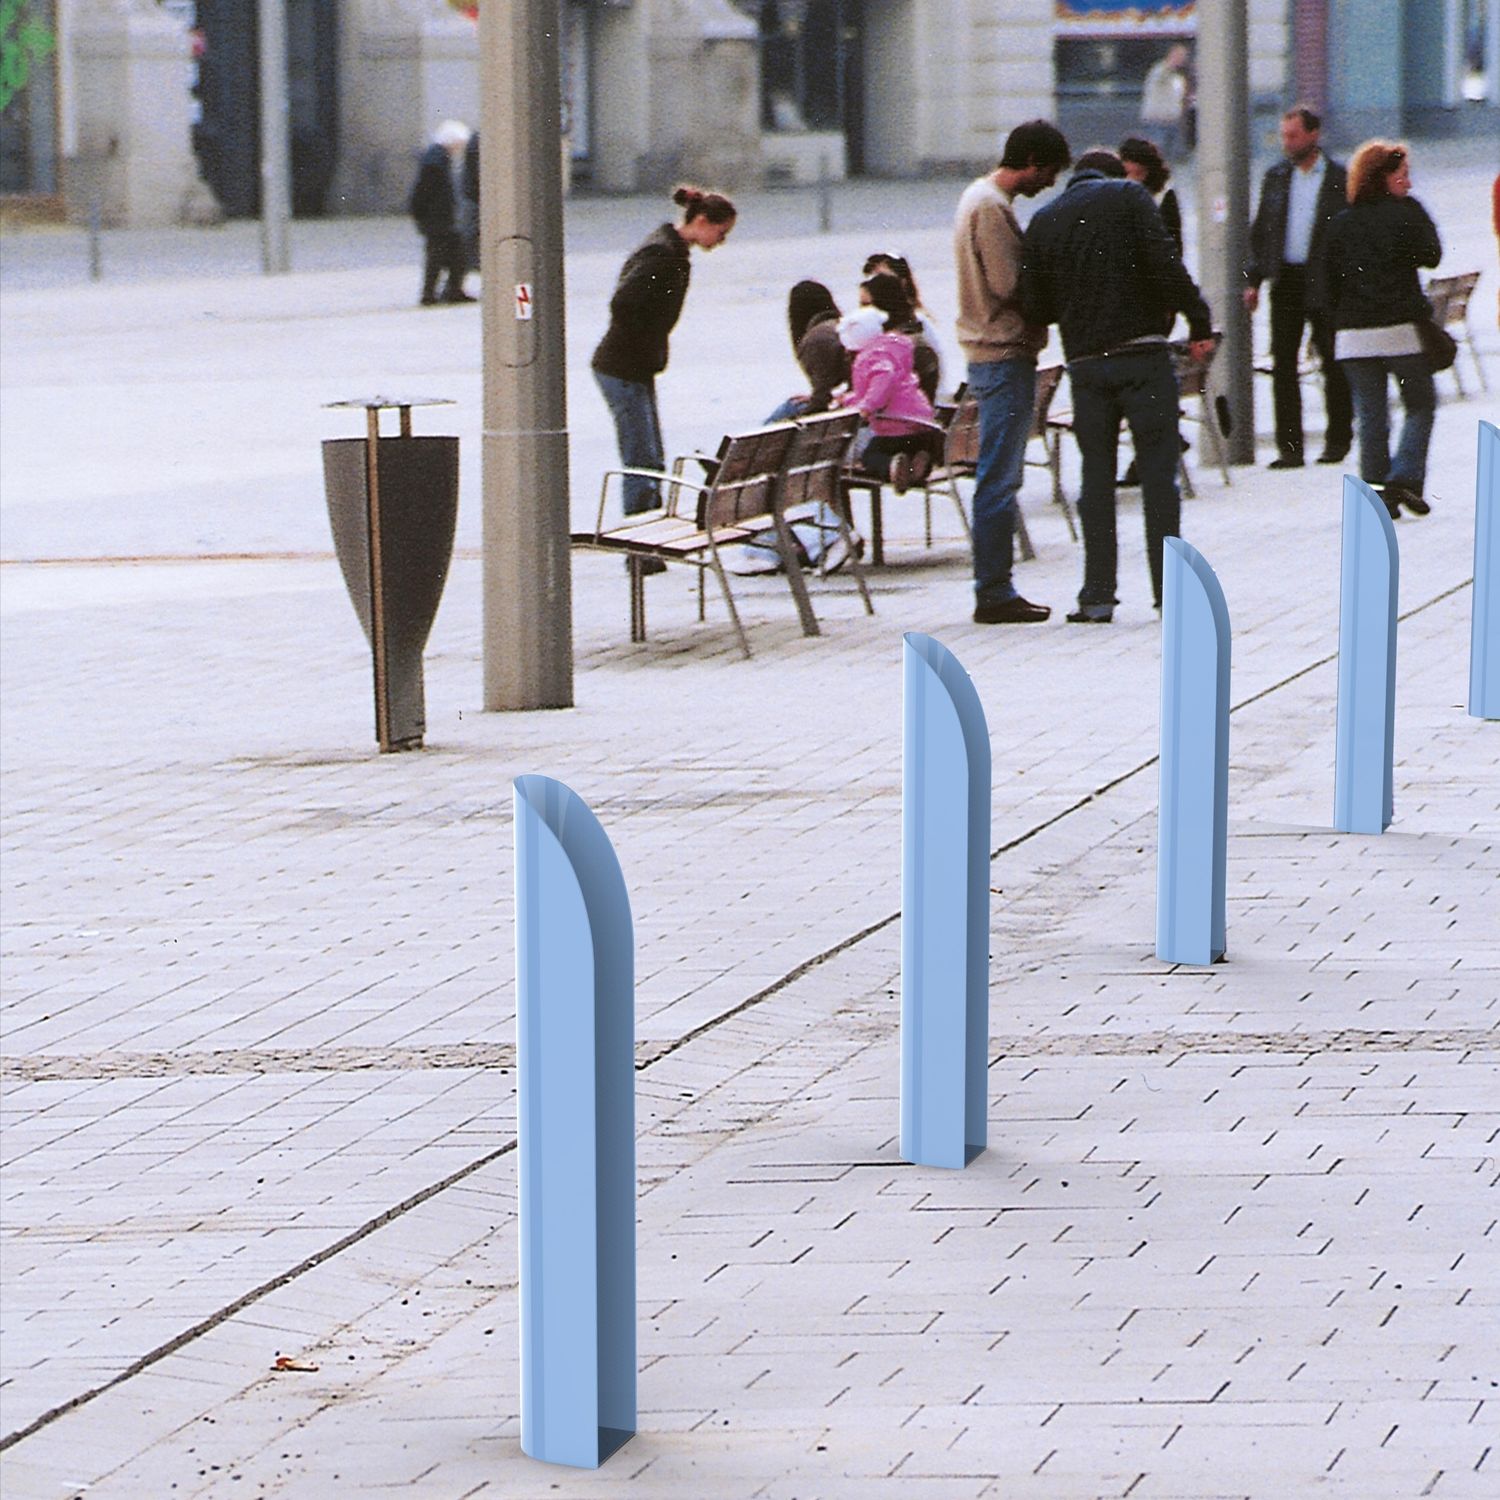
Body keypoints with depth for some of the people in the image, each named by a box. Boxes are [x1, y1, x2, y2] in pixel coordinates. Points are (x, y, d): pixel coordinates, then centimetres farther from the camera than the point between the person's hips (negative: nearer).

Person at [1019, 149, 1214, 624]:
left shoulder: (1043, 220, 11)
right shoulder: (1128, 196, 2)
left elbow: (1034, 307, 8)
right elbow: (1163, 261, -11)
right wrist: (1199, 319, -7)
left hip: (1085, 361, 3)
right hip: (1142, 350, -3)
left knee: (1096, 474, 8)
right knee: (1158, 470, 2)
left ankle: (1097, 596, 4)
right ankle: (1169, 589, 1)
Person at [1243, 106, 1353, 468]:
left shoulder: (1340, 180, -3)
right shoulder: (1276, 177, 10)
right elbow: (1260, 232, 14)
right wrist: (1253, 279, 6)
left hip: (1325, 285, -4)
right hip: (1285, 281, 4)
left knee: (1333, 364, 3)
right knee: (1283, 364, 0)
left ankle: (1338, 441, 16)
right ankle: (1290, 447, 2)